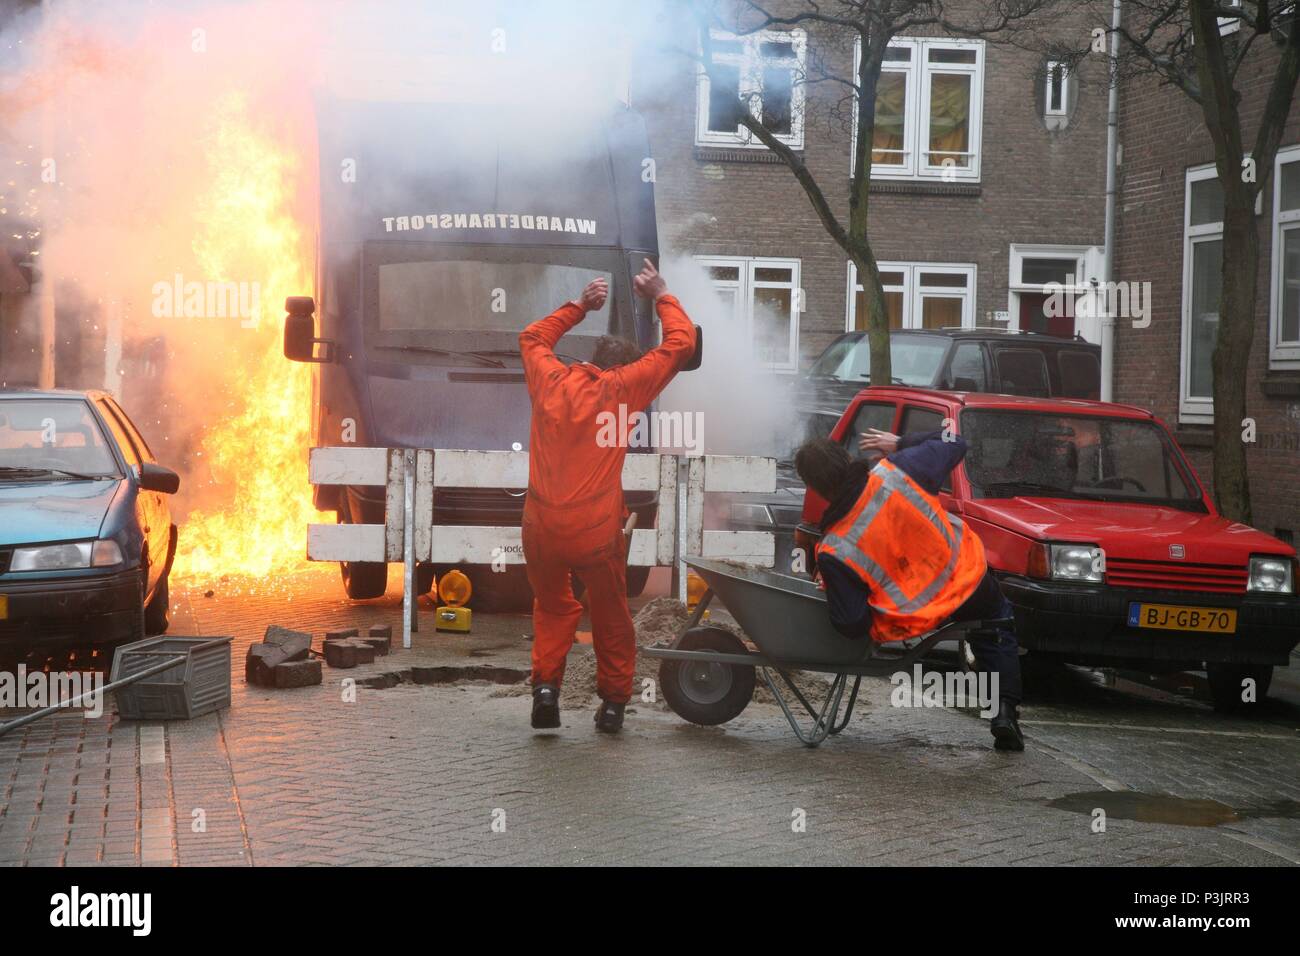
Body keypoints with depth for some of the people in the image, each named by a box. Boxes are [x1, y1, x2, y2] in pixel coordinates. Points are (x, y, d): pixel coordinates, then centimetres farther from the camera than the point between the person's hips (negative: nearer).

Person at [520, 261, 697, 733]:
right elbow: (681, 343, 4)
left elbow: (532, 337, 30)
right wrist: (661, 296, 16)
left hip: (540, 527, 3)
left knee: (552, 608, 23)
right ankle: (613, 702, 19)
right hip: (595, 532, -3)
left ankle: (545, 684, 6)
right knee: (610, 617, 17)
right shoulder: (622, 388, -3)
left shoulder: (551, 379, 7)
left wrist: (579, 306, 32)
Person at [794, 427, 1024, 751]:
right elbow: (955, 444, -2)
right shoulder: (896, 471, -20)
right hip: (969, 580, 1)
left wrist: (832, 590, 1)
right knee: (995, 633, 31)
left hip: (918, 622, -1)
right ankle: (1005, 709, 16)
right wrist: (901, 443, 11)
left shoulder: (834, 553, -24)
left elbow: (853, 626, -19)